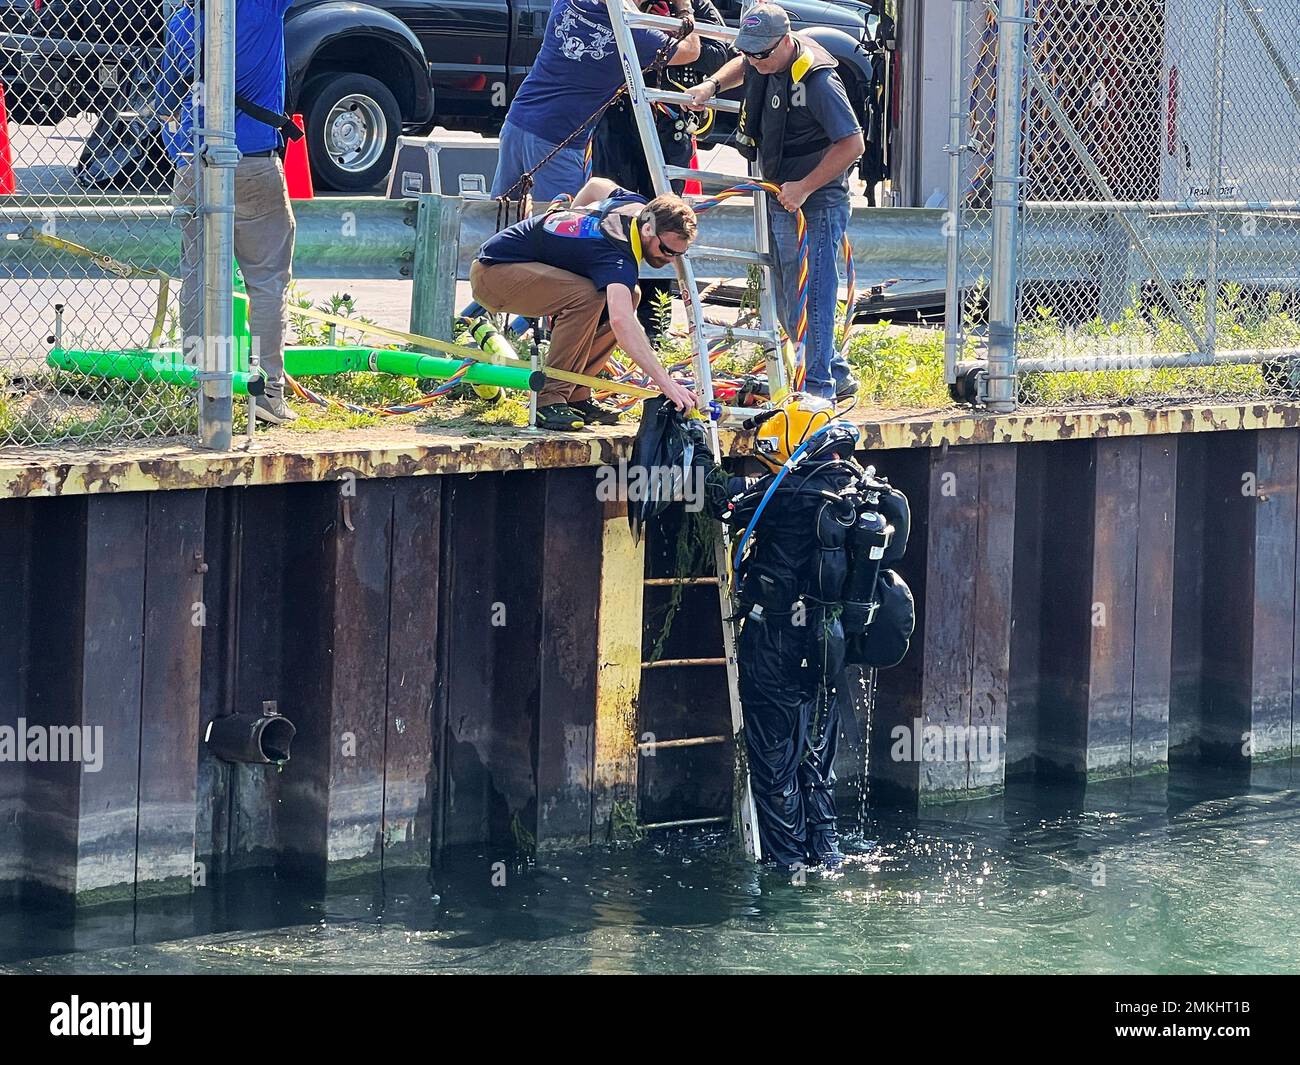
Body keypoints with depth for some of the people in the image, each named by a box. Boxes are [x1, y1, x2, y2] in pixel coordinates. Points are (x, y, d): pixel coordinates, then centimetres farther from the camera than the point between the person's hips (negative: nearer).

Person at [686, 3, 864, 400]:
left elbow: (852, 144, -23)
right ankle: (837, 374, 26)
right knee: (786, 301, 15)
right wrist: (712, 85, 9)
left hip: (816, 204, -10)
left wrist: (804, 187, -23)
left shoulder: (817, 80, -24)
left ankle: (817, 387, -7)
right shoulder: (765, 62, 3)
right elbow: (741, 67, 29)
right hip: (781, 200, 10)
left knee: (809, 296, -11)